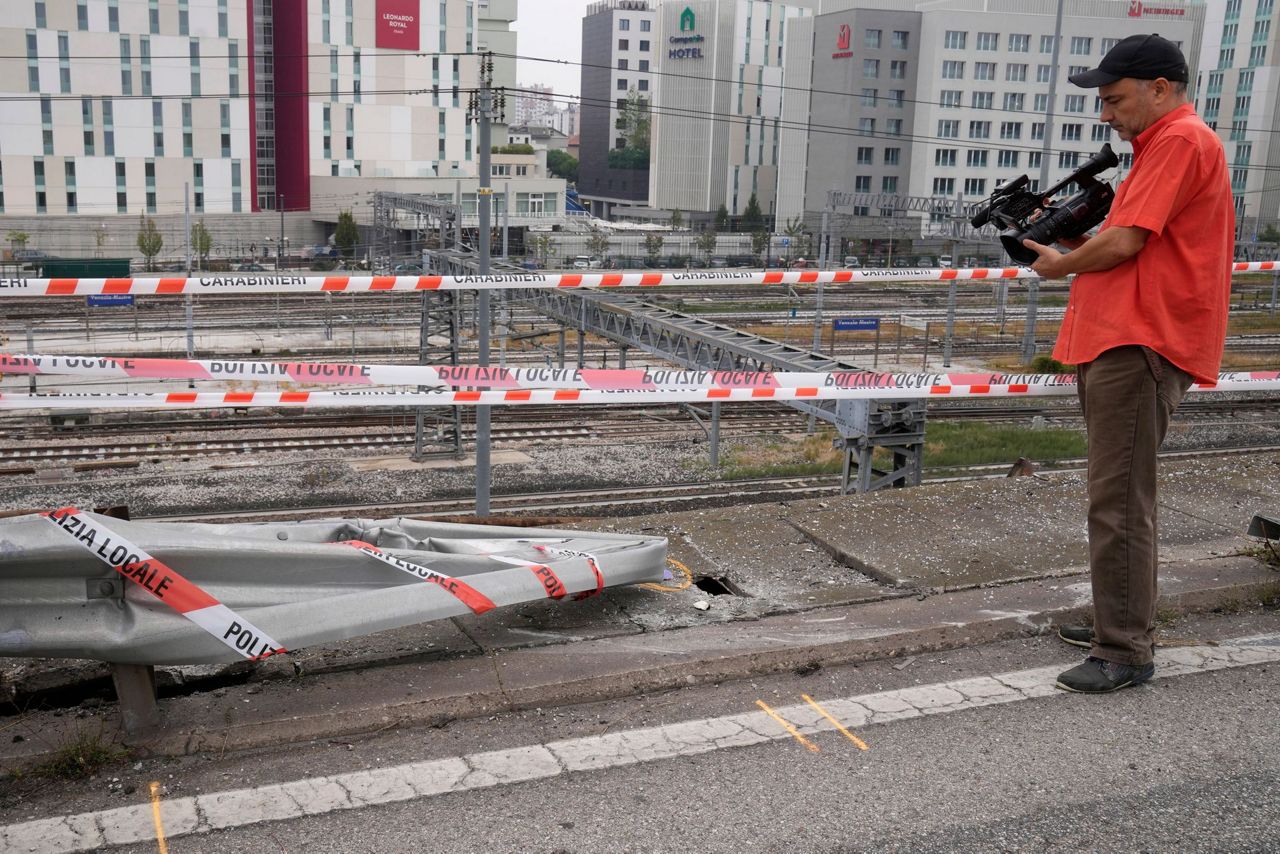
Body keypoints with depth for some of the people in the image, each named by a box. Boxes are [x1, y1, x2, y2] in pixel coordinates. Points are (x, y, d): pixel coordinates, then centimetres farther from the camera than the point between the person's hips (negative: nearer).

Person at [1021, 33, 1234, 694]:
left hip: (1140, 345, -11)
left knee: (1119, 502, -10)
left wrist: (1061, 265, 0)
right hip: (1114, 342, 11)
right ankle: (1118, 625, 25)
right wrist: (1071, 231, 11)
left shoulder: (1182, 140, -9)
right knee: (1115, 496, 15)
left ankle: (1126, 653, -4)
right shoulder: (1161, 146, 25)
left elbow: (1123, 244, -17)